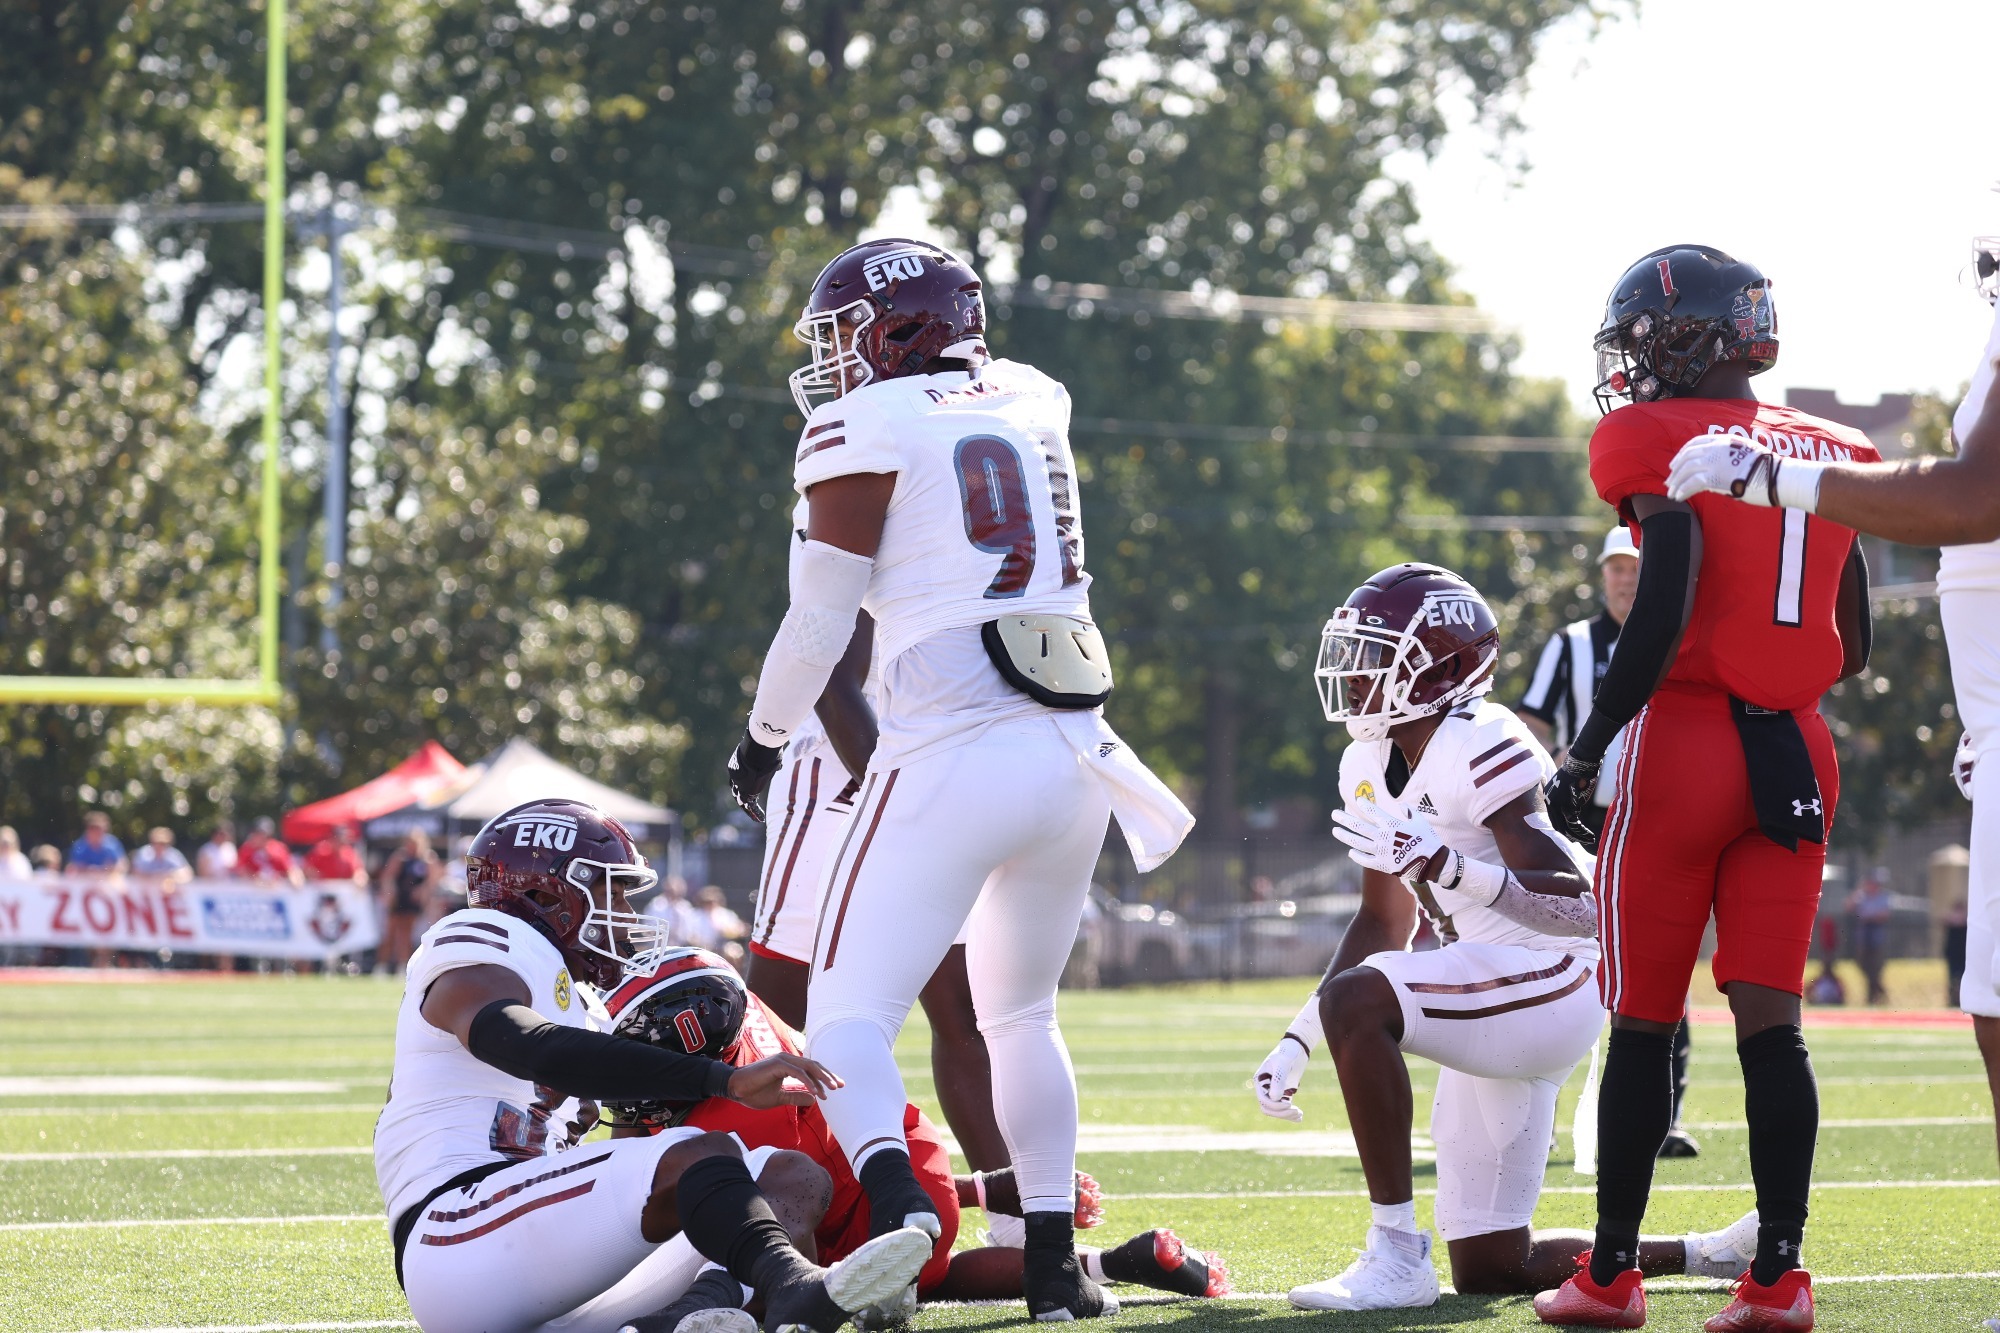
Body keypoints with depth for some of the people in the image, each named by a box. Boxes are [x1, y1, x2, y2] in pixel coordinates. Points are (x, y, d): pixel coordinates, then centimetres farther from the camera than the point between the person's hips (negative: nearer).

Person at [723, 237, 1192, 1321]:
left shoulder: (865, 431, -2)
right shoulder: (1034, 407, 14)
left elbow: (822, 619, 0)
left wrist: (763, 738, 14)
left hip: (952, 762, -6)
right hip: (1072, 753, 6)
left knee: (849, 1019, -6)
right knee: (1021, 1014, 24)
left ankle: (896, 1208, -32)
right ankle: (1053, 1261, 19)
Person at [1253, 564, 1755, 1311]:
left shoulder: (1479, 751, -19)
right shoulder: (1370, 769, 9)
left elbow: (1582, 906, -25)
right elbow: (1387, 922, 21)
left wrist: (1443, 866, -38)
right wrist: (1297, 1044, 14)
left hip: (1548, 982, -10)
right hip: (1490, 1006, 10)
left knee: (1355, 1003, -31)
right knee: (1488, 1269, 11)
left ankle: (1397, 1255, -26)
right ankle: (1711, 1256, 24)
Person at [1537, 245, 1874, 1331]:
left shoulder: (1658, 443, -7)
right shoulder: (1834, 452, 12)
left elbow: (1665, 604, -16)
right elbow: (1852, 648, 15)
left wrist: (1584, 752, -12)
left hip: (1681, 742, -5)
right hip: (1799, 754, 5)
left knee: (1645, 1024, 3)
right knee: (1771, 1018, 5)